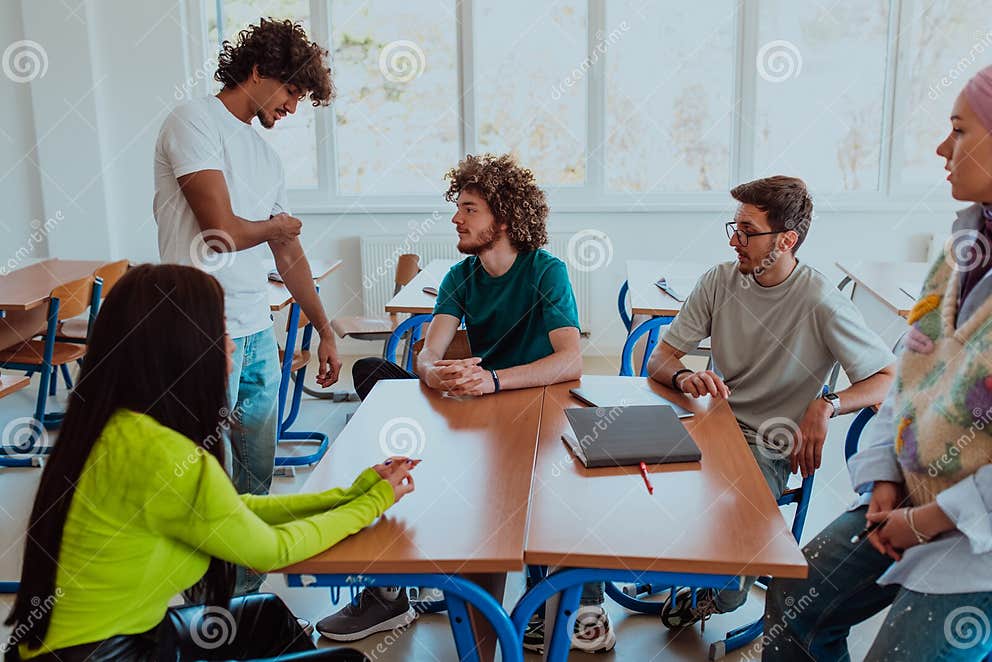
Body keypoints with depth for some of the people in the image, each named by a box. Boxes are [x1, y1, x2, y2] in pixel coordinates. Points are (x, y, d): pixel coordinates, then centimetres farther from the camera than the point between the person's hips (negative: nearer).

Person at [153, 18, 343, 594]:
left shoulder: (267, 154, 18)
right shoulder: (196, 123, -7)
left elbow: (289, 253, 22)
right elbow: (224, 231, -18)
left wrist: (326, 331, 22)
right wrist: (277, 226, 3)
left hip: (259, 335, 8)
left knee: (257, 477, 15)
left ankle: (245, 597, 30)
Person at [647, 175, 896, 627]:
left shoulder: (821, 305, -14)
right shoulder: (720, 280, 0)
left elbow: (891, 378, -12)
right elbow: (659, 361, 1)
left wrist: (827, 405, -28)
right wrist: (685, 377, -22)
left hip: (769, 447, -4)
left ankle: (721, 593, 8)